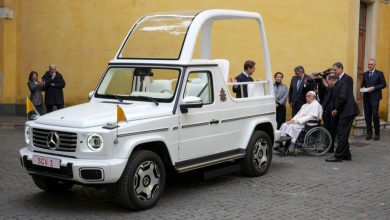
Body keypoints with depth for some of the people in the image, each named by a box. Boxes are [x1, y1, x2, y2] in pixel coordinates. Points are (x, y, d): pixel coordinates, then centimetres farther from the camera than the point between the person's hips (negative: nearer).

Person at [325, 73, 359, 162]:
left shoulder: (341, 84, -10)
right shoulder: (338, 86, 20)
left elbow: (343, 98, -21)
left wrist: (336, 109, -10)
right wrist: (335, 109, 6)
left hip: (348, 112, -10)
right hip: (344, 112, 10)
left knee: (342, 134, -7)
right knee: (341, 133, 14)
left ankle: (338, 156, -4)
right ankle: (346, 155, 21)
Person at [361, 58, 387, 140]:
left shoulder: (379, 73, 0)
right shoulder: (365, 74, 14)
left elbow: (383, 84, -4)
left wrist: (374, 88, -15)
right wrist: (363, 88, -1)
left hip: (375, 97, -4)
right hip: (366, 97, 4)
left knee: (375, 115, -8)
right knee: (367, 115, 4)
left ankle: (377, 133, 3)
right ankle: (369, 133, 11)